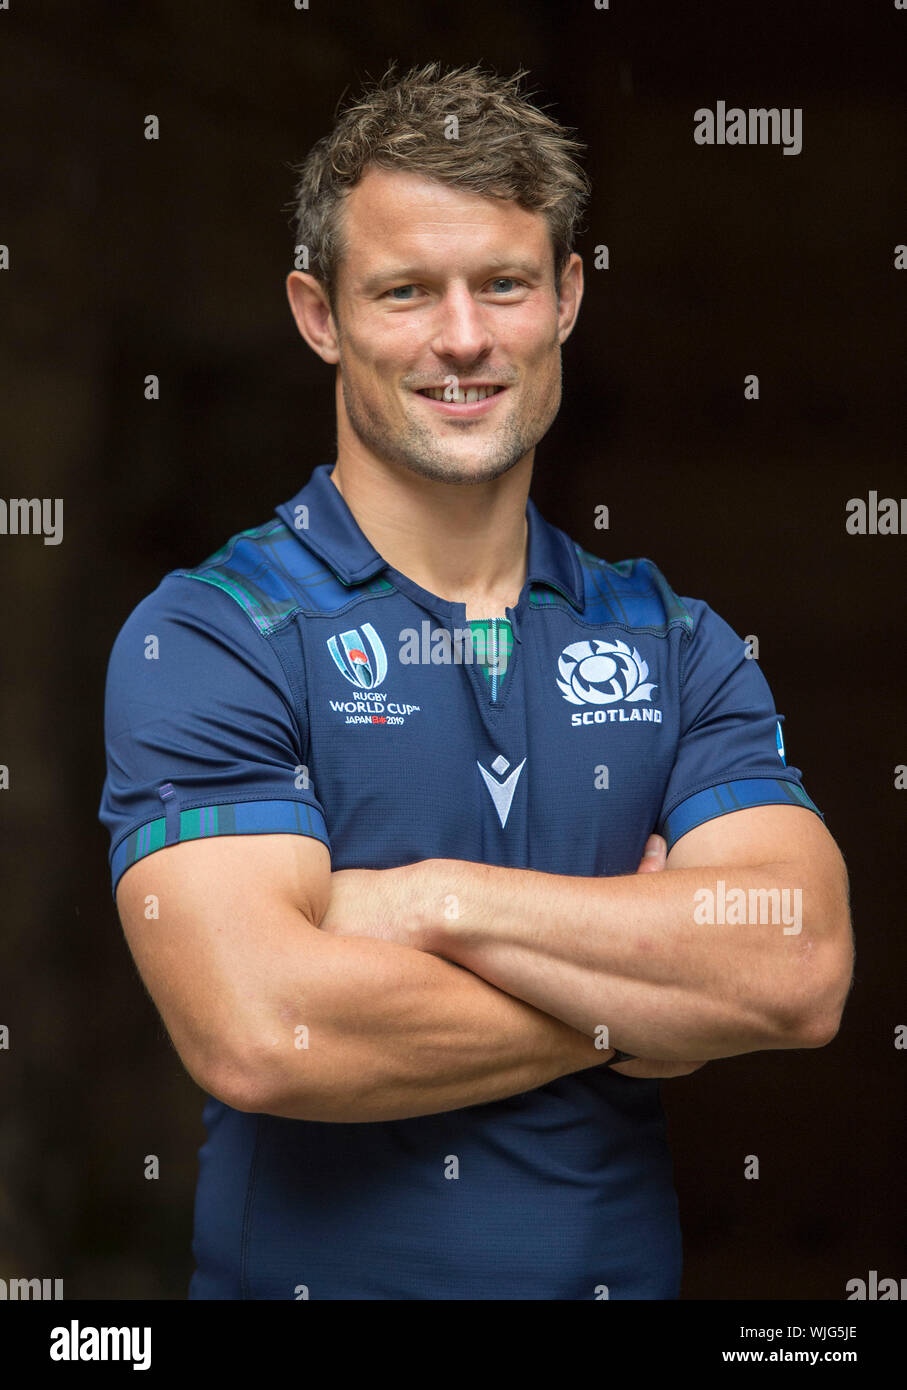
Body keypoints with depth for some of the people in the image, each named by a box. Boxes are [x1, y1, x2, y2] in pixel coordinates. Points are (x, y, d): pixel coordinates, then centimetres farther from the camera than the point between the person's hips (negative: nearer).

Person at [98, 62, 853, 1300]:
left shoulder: (676, 642, 2)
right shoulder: (204, 639, -11)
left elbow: (802, 970, -14)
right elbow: (258, 1034, -25)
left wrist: (429, 900, -20)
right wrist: (635, 997, -14)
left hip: (626, 1262, 4)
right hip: (310, 1268, -3)